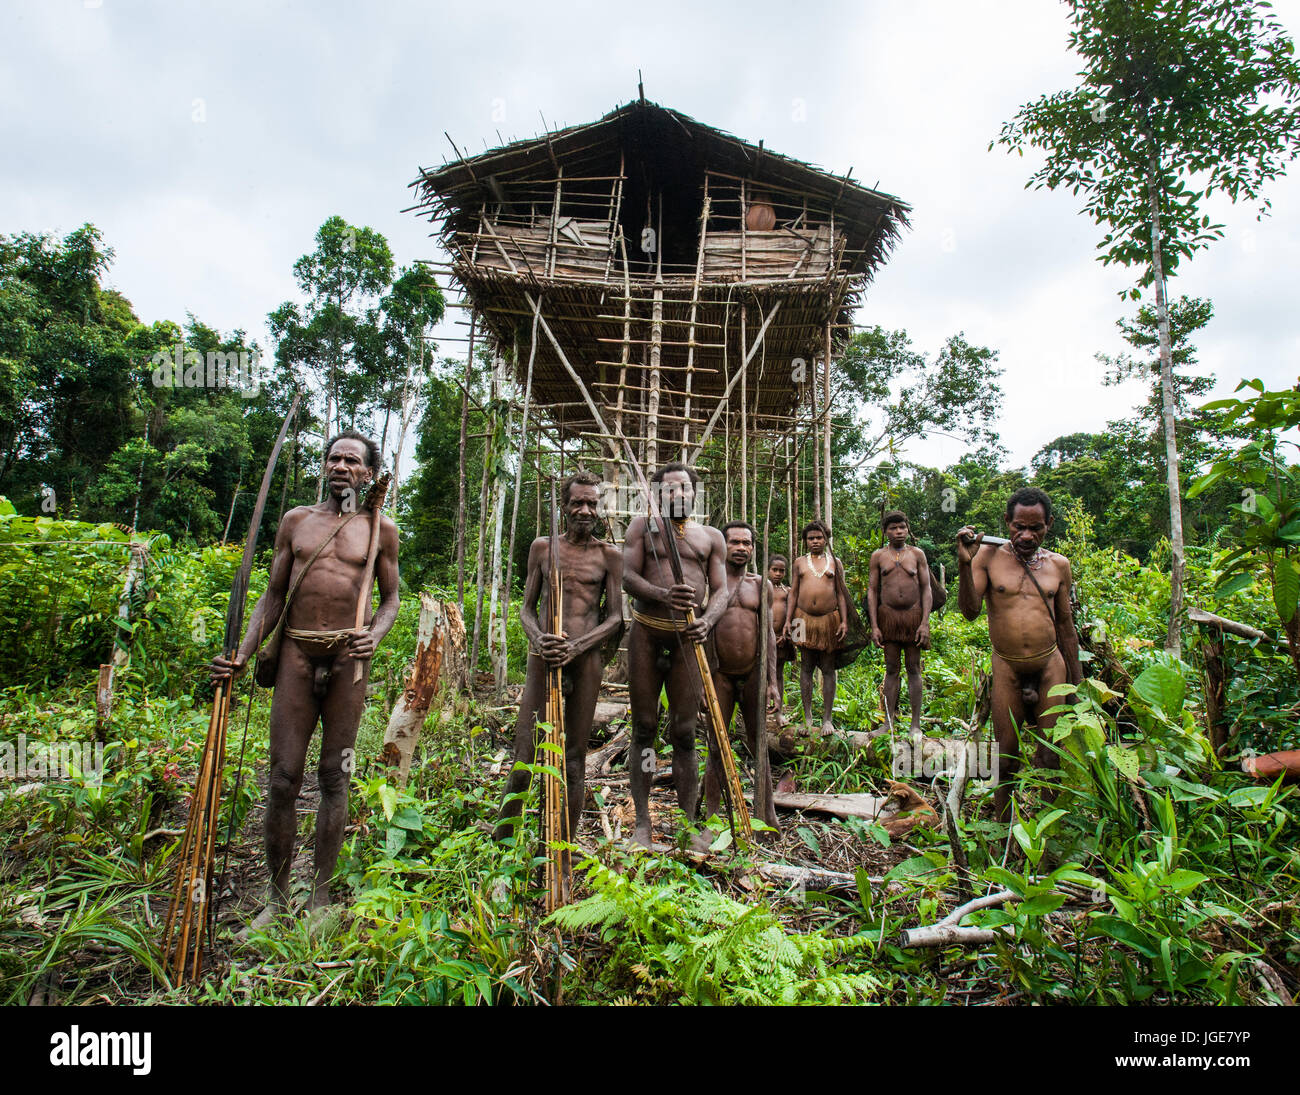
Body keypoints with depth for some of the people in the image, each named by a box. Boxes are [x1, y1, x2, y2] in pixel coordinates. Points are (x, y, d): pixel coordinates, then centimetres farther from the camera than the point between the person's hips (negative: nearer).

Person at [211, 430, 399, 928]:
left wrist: (375, 634, -11)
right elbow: (273, 595, 12)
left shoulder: (380, 528, 7)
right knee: (283, 777, 2)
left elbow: (391, 597, 10)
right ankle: (277, 898, 17)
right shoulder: (296, 520, 12)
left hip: (347, 654, -1)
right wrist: (242, 652, 1)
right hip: (297, 650, 2)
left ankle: (321, 897, 19)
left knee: (334, 775, 5)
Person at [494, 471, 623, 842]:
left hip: (587, 659, -1)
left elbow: (615, 617, 2)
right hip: (544, 656, 1)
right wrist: (538, 638, -11)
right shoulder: (542, 547, 11)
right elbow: (526, 608, 12)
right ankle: (500, 843, 15)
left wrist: (577, 646, -14)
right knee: (522, 759, -1)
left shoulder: (609, 555, 6)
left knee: (575, 759, 6)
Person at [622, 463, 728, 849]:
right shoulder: (642, 527, 9)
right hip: (646, 632, -1)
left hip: (687, 636, 1)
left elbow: (720, 589, 7)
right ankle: (642, 821, 13)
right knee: (644, 727, 3)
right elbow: (627, 576, -2)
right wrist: (663, 595, -22)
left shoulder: (711, 536, 14)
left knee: (684, 732, 2)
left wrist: (708, 620, -15)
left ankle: (687, 823, 11)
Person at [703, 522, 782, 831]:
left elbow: (768, 634, 9)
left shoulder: (761, 585, 10)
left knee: (760, 749, 8)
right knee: (716, 750, 4)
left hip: (754, 674, 2)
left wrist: (772, 682, 3)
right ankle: (711, 818, 13)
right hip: (720, 675, -2)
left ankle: (768, 818, 18)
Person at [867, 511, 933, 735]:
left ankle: (916, 723, 10)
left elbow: (926, 589, 4)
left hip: (913, 614, 0)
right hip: (888, 615, 0)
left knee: (914, 669, 4)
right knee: (891, 669, 5)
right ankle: (890, 721, 12)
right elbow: (872, 591, 5)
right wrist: (874, 626, -2)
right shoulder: (878, 556, 6)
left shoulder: (917, 554, 6)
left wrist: (925, 623, -6)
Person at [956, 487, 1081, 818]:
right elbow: (970, 610, -12)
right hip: (1007, 669, -2)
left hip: (1051, 666, 2)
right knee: (1006, 756, 6)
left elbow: (1065, 626, 13)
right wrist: (965, 564, -25)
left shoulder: (1058, 565, 5)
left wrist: (1077, 682, 14)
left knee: (1052, 755, 3)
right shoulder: (988, 556, -3)